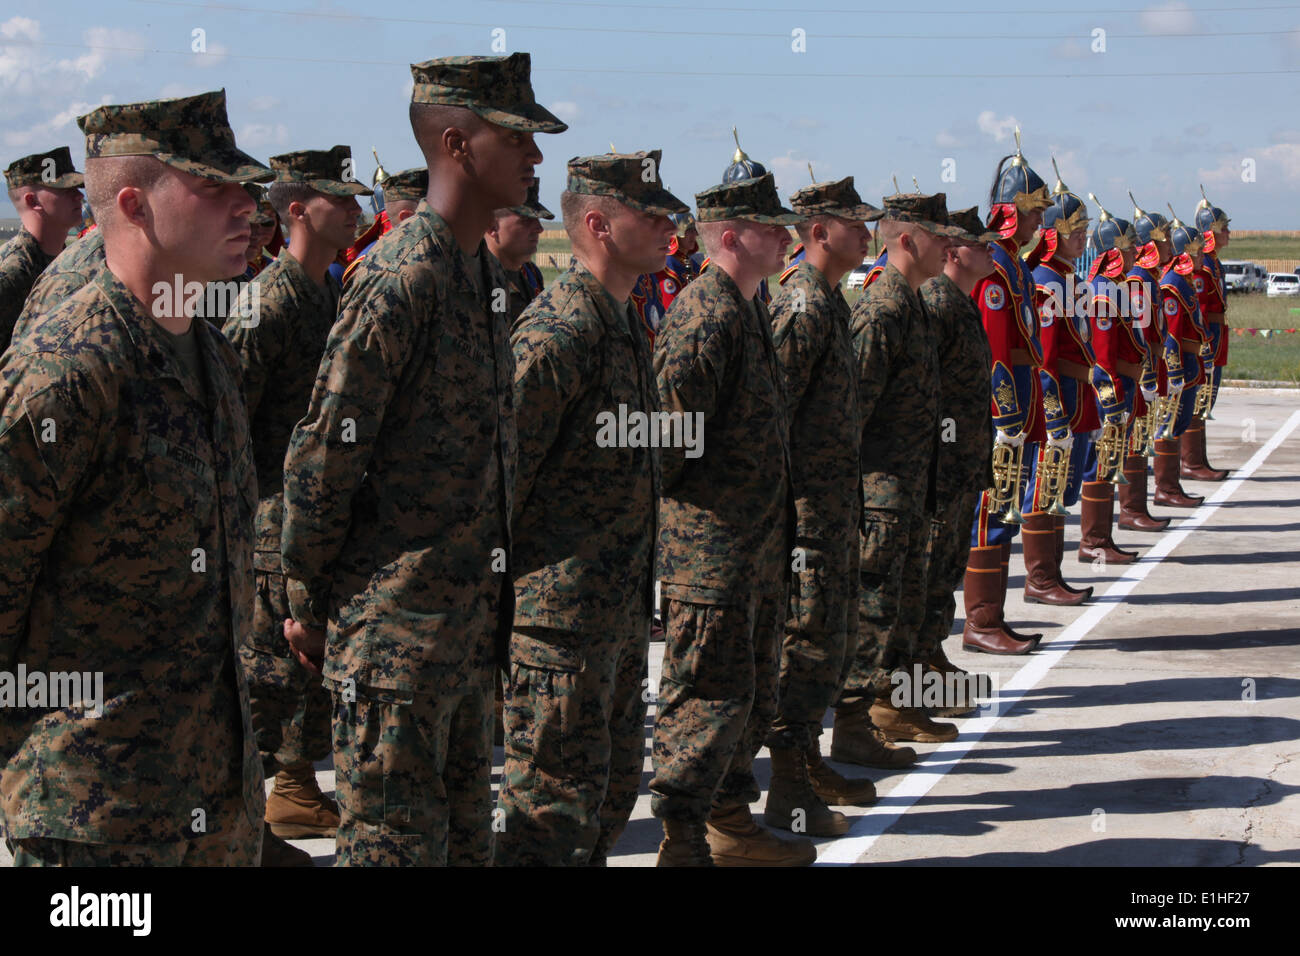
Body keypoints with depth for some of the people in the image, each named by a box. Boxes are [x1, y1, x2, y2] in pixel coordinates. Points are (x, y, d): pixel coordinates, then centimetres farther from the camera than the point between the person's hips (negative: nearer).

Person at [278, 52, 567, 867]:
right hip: (397, 617, -9)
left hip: (470, 614, 9)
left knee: (466, 830, 16)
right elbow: (324, 452, -17)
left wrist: (492, 599, 19)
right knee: (396, 838, -2)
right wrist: (308, 603, -10)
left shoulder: (484, 272, 12)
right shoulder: (402, 277, -18)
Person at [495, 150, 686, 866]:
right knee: (554, 807, -4)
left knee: (613, 791, 17)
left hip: (618, 614, 10)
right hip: (561, 618, -10)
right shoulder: (557, 331, -18)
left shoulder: (622, 324, 14)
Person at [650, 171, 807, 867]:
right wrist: (667, 491, -11)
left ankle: (730, 822, 28)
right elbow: (674, 430, -23)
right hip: (710, 544, -10)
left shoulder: (747, 310, 16)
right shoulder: (705, 316, -17)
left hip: (758, 542, 10)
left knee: (752, 687, 17)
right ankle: (683, 841, -3)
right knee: (712, 690, -7)